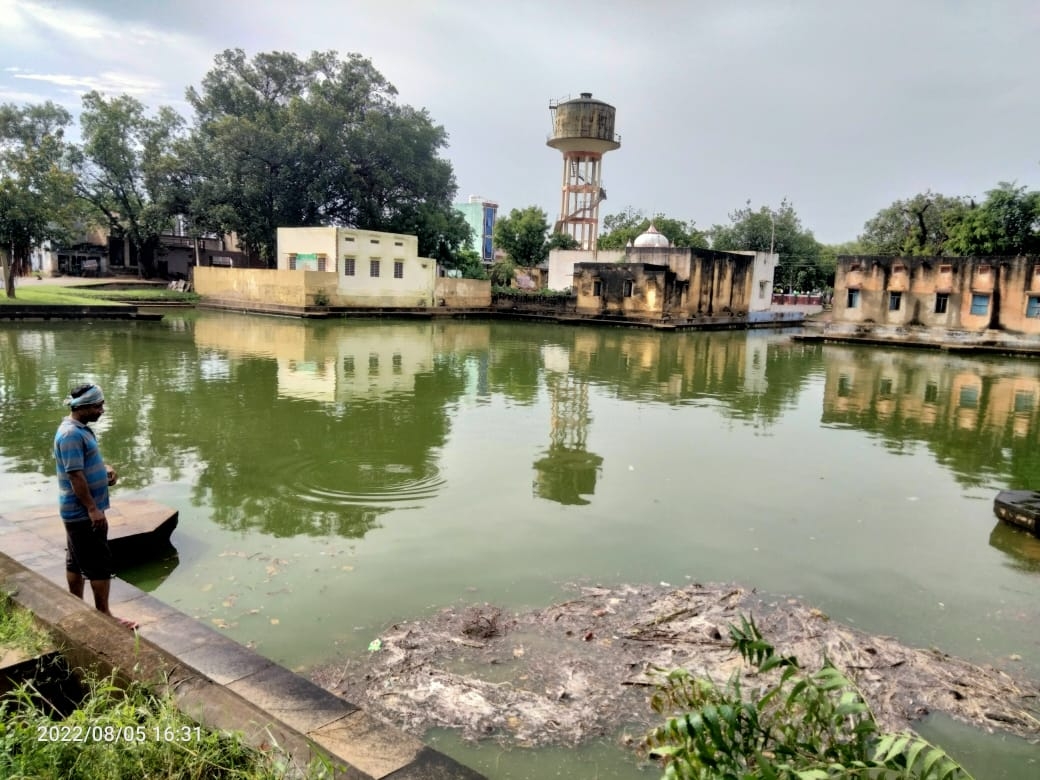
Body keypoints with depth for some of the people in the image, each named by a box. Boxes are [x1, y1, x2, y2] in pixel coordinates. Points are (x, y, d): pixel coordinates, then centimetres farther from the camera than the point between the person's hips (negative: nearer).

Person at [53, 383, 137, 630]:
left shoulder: (81, 429, 10)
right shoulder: (71, 434, -21)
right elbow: (75, 475, -25)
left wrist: (106, 468, 5)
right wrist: (93, 509, -25)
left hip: (79, 512, 10)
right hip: (83, 512, -10)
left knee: (76, 561, 17)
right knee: (100, 563, -4)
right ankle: (104, 615, 4)